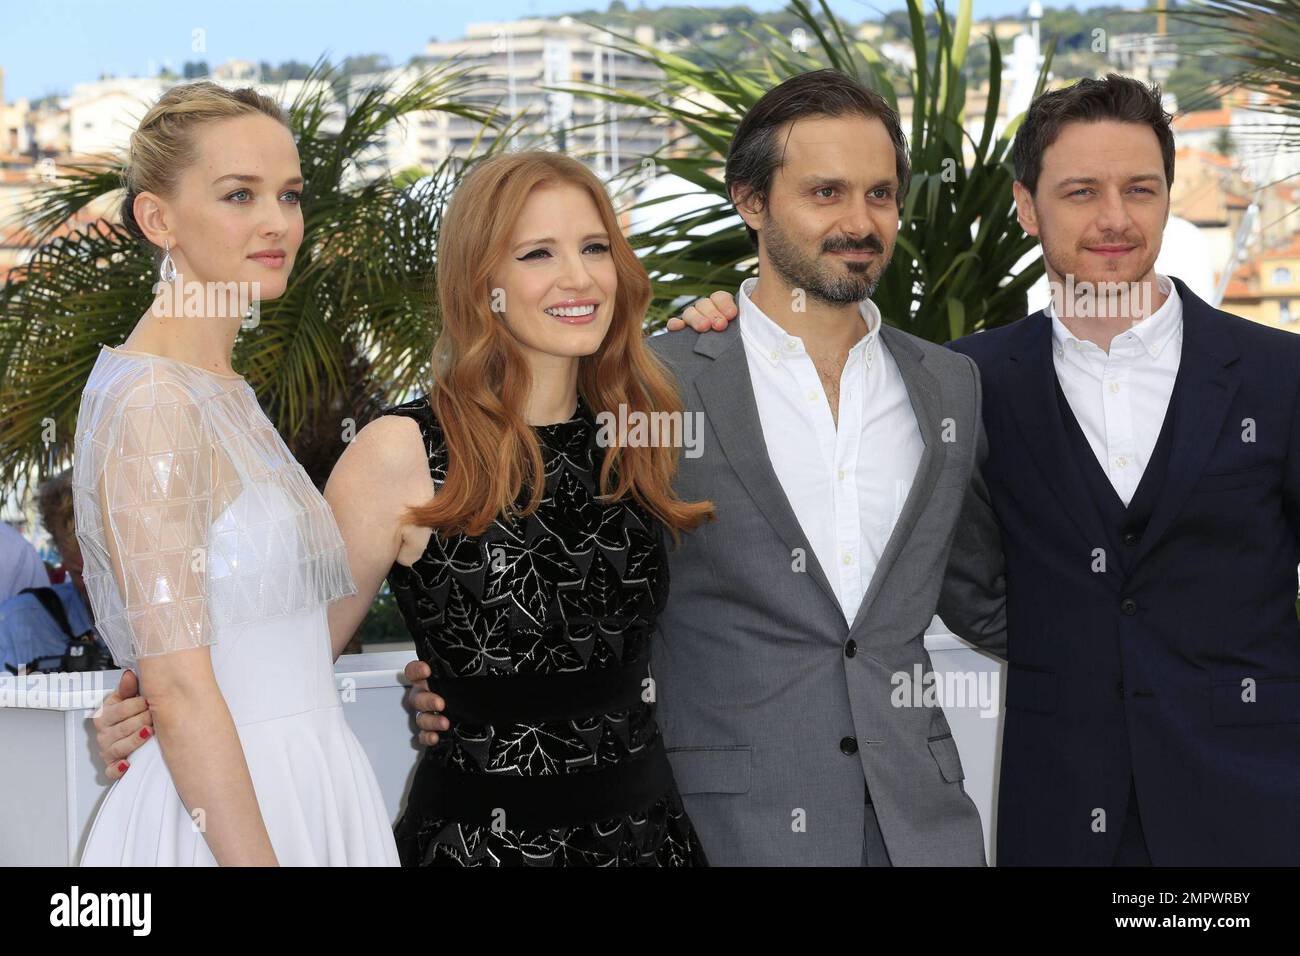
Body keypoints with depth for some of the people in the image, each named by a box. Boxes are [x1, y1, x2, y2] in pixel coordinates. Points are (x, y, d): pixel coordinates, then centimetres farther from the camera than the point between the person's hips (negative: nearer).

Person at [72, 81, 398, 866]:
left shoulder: (225, 391, 12)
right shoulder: (151, 402, -17)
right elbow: (179, 692, -21)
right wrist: (257, 858, -23)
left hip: (305, 794, 9)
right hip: (224, 822, -9)